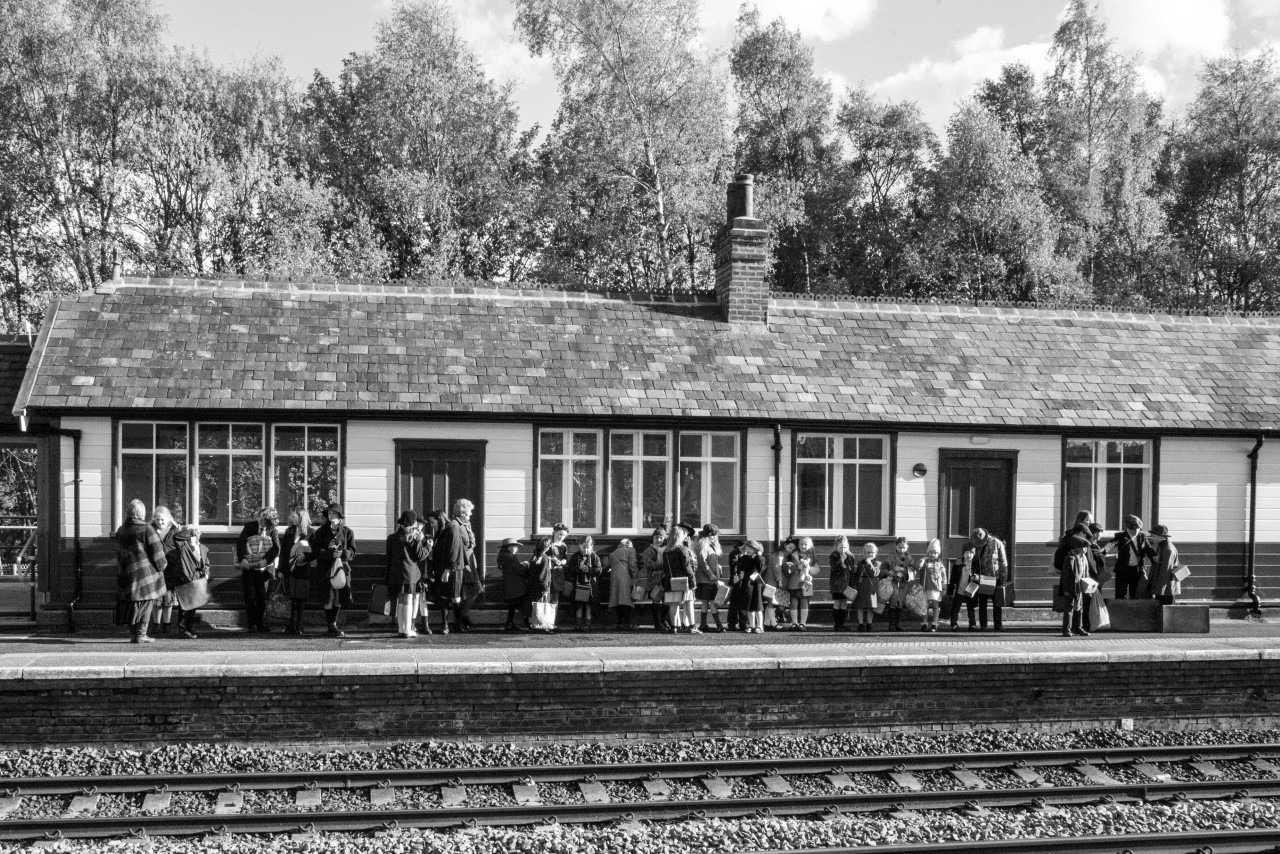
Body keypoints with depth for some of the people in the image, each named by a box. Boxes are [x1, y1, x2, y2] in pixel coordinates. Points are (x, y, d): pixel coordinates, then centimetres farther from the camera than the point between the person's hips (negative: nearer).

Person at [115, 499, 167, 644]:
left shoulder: (121, 531, 10)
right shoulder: (146, 529, -11)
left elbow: (119, 554, 17)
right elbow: (156, 551, -11)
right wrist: (161, 566, 3)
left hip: (126, 572, 6)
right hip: (145, 571, -6)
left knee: (132, 604, 13)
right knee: (145, 602, 1)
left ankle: (133, 633, 17)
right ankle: (140, 634, -1)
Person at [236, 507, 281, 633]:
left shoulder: (272, 530, 4)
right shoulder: (250, 527, -1)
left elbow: (276, 549, -4)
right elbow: (240, 543, -9)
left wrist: (267, 560, -19)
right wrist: (242, 559, -22)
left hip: (263, 569, 2)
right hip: (248, 568, -2)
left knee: (262, 597, 2)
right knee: (250, 597, 0)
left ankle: (261, 624, 8)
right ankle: (252, 624, 6)